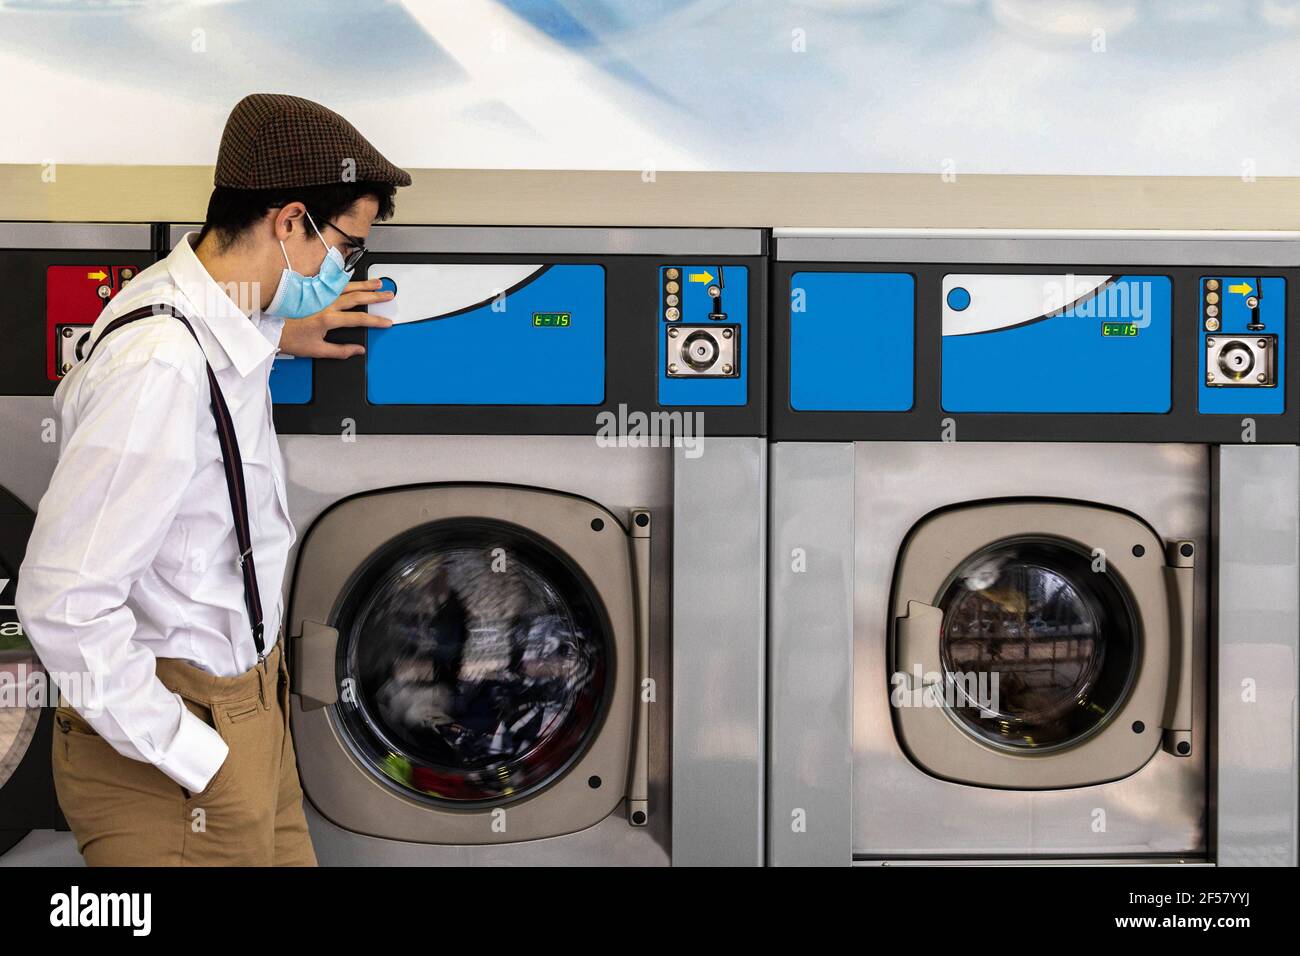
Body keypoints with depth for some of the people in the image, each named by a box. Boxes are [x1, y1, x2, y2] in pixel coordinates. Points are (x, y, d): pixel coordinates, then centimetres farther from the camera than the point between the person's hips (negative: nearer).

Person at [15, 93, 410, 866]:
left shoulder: (213, 313, 2)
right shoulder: (160, 365, -27)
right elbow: (64, 601, -26)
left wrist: (280, 337, 19)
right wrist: (200, 760, -20)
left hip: (249, 694, 9)